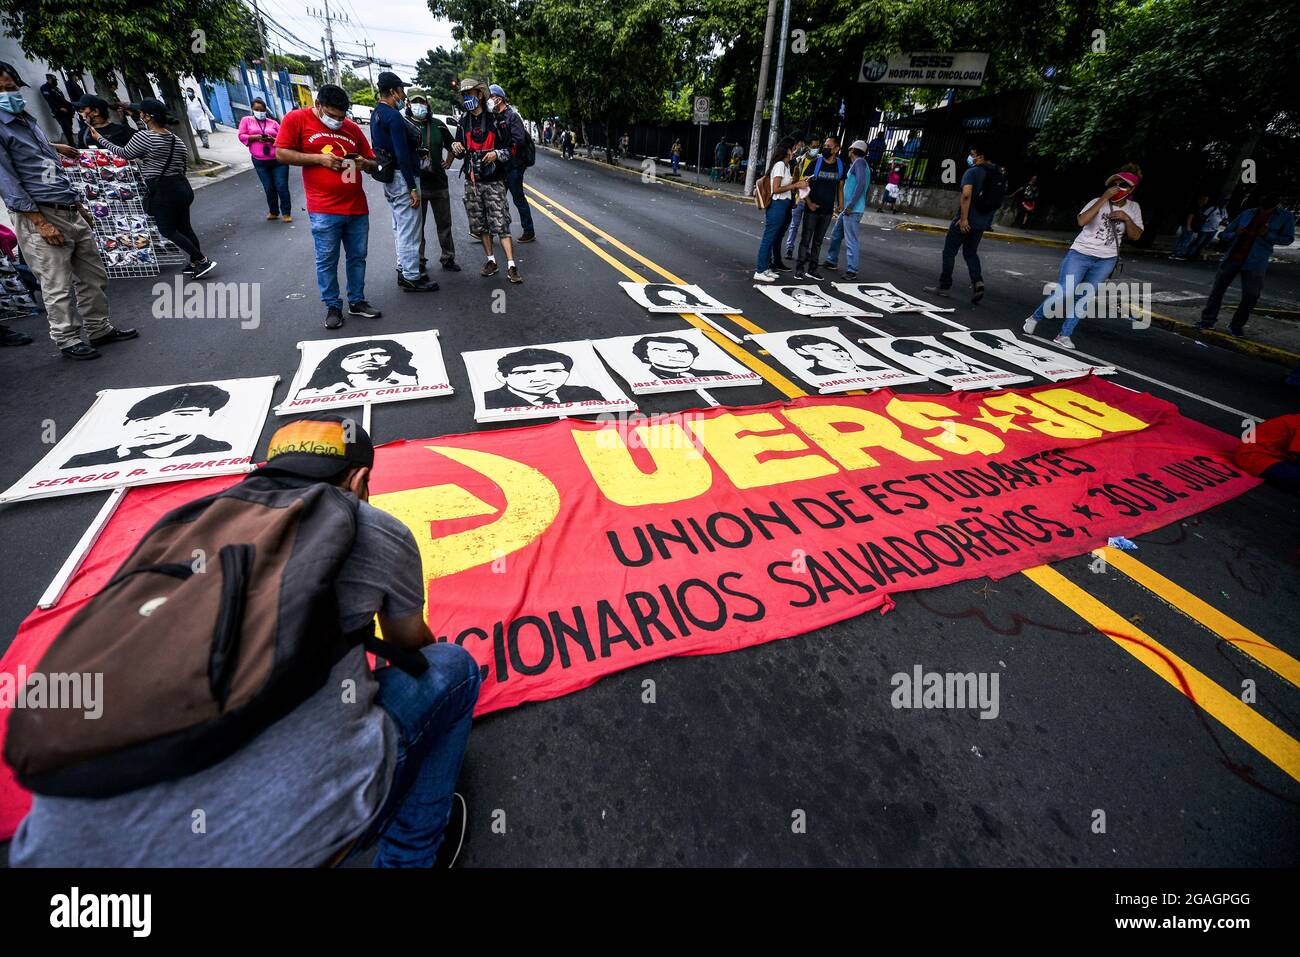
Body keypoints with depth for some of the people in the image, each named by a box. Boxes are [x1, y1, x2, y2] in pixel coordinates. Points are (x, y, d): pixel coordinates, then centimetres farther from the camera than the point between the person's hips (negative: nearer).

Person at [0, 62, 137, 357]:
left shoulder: (27, 119, 19)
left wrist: (78, 205, 19)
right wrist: (41, 223, -18)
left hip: (70, 211, 8)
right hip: (39, 216, -8)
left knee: (94, 276, 11)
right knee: (58, 287, -3)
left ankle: (99, 329, 21)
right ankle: (68, 341, 7)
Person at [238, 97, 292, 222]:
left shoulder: (273, 122, 11)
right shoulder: (246, 120, 11)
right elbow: (241, 136, 4)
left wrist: (273, 139, -13)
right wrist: (256, 137, -11)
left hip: (278, 160, -1)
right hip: (260, 162, 1)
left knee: (282, 187, -7)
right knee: (269, 188, 4)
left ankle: (286, 213, 0)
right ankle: (273, 211, 17)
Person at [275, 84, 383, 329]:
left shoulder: (352, 127, 12)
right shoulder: (296, 119, 1)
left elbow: (373, 162, 19)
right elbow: (281, 154, -4)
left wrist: (364, 163, -4)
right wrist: (319, 158, -12)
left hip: (357, 207, 4)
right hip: (324, 210, -4)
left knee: (358, 257, 10)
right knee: (327, 261, 1)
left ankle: (357, 301, 23)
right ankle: (332, 307, 12)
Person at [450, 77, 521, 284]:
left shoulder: (497, 120, -2)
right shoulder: (463, 122, 12)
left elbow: (511, 148, -1)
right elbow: (461, 153, 19)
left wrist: (496, 154, -20)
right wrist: (456, 147, -4)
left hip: (494, 181, -5)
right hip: (472, 182, 5)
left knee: (501, 224, -11)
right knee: (479, 225, 7)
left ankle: (511, 266, -12)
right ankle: (491, 261, 18)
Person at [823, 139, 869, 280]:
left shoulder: (859, 162, -9)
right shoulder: (859, 164, 20)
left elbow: (861, 184, -22)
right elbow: (868, 188, 25)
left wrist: (851, 206, -22)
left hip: (853, 210, -10)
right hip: (847, 209, 10)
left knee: (850, 240, -10)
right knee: (835, 235, 19)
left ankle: (852, 271, -8)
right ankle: (832, 261, 30)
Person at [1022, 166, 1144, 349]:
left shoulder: (1133, 208, 7)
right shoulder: (1098, 202, -7)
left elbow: (1136, 235, 5)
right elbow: (1082, 221, -26)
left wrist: (1126, 218, -10)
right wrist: (1103, 198, -28)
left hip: (1105, 261, 4)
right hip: (1080, 255, -4)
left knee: (1085, 299, 0)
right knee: (1062, 295, -13)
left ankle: (1065, 334, 4)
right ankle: (1034, 318, 10)